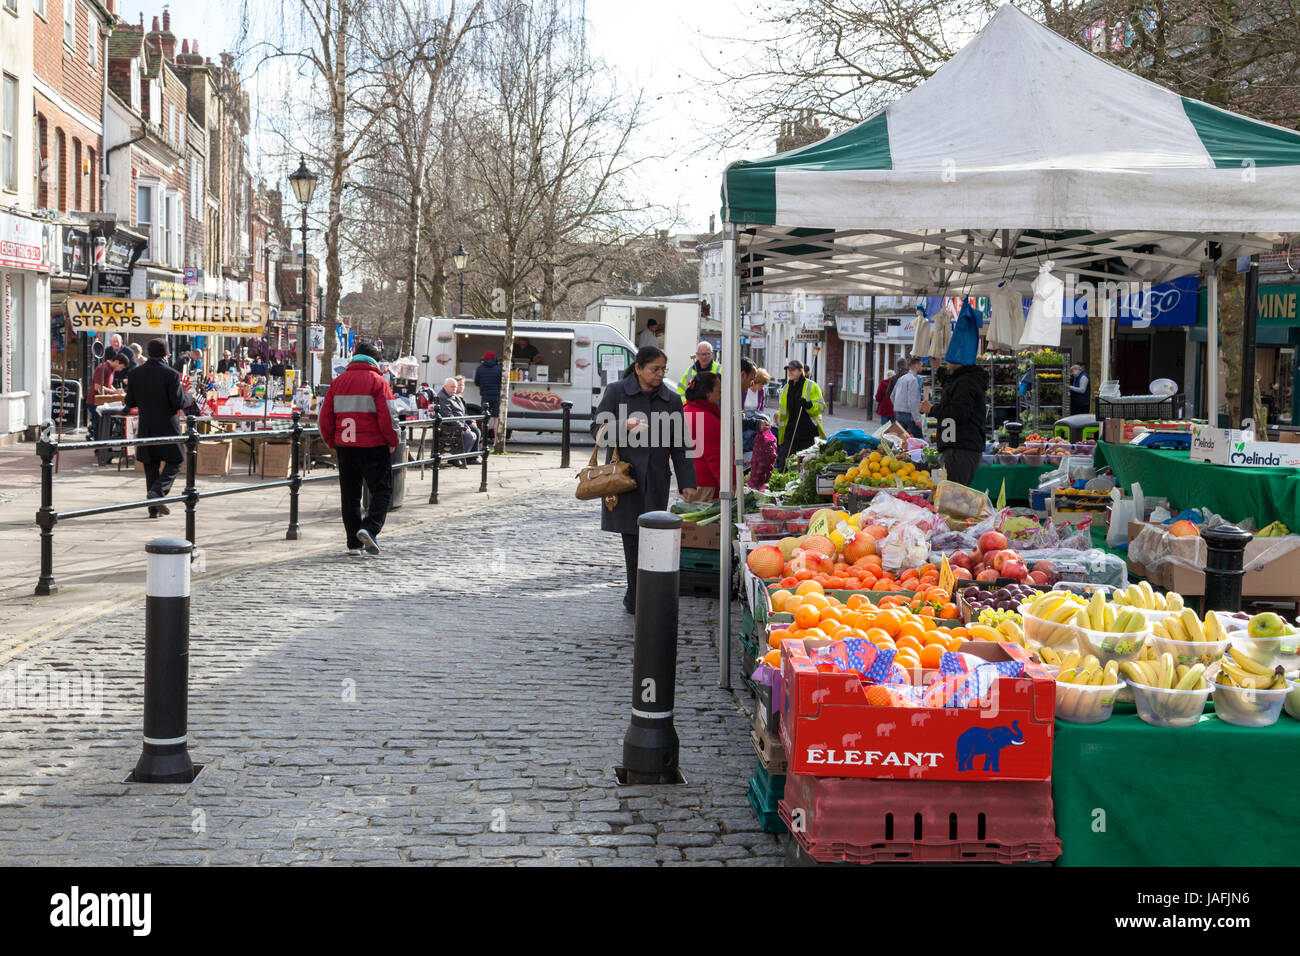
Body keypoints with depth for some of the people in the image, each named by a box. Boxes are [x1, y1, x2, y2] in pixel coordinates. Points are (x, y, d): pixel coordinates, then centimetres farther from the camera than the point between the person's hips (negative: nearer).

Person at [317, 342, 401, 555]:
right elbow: (387, 416, -14)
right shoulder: (377, 382, -7)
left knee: (350, 494, 11)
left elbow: (325, 416, 8)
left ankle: (354, 542, 11)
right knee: (382, 490, 4)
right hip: (374, 446, -5)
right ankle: (369, 528, -17)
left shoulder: (338, 382, 8)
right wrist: (393, 441, -1)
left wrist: (332, 442, 19)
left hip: (345, 447, 5)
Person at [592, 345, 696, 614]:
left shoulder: (671, 400, 10)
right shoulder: (617, 392, 2)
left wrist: (686, 482, 5)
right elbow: (598, 428, 1)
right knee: (632, 536, -6)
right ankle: (637, 597, 1)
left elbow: (679, 446, 11)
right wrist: (623, 427, -18)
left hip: (655, 480, 3)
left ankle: (635, 597, 12)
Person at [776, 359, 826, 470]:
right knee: (782, 464, 0)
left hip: (808, 435, -5)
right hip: (790, 433, 5)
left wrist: (808, 405, -27)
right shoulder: (786, 388, 15)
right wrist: (779, 424, 21)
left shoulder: (811, 386, -4)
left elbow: (821, 407, -10)